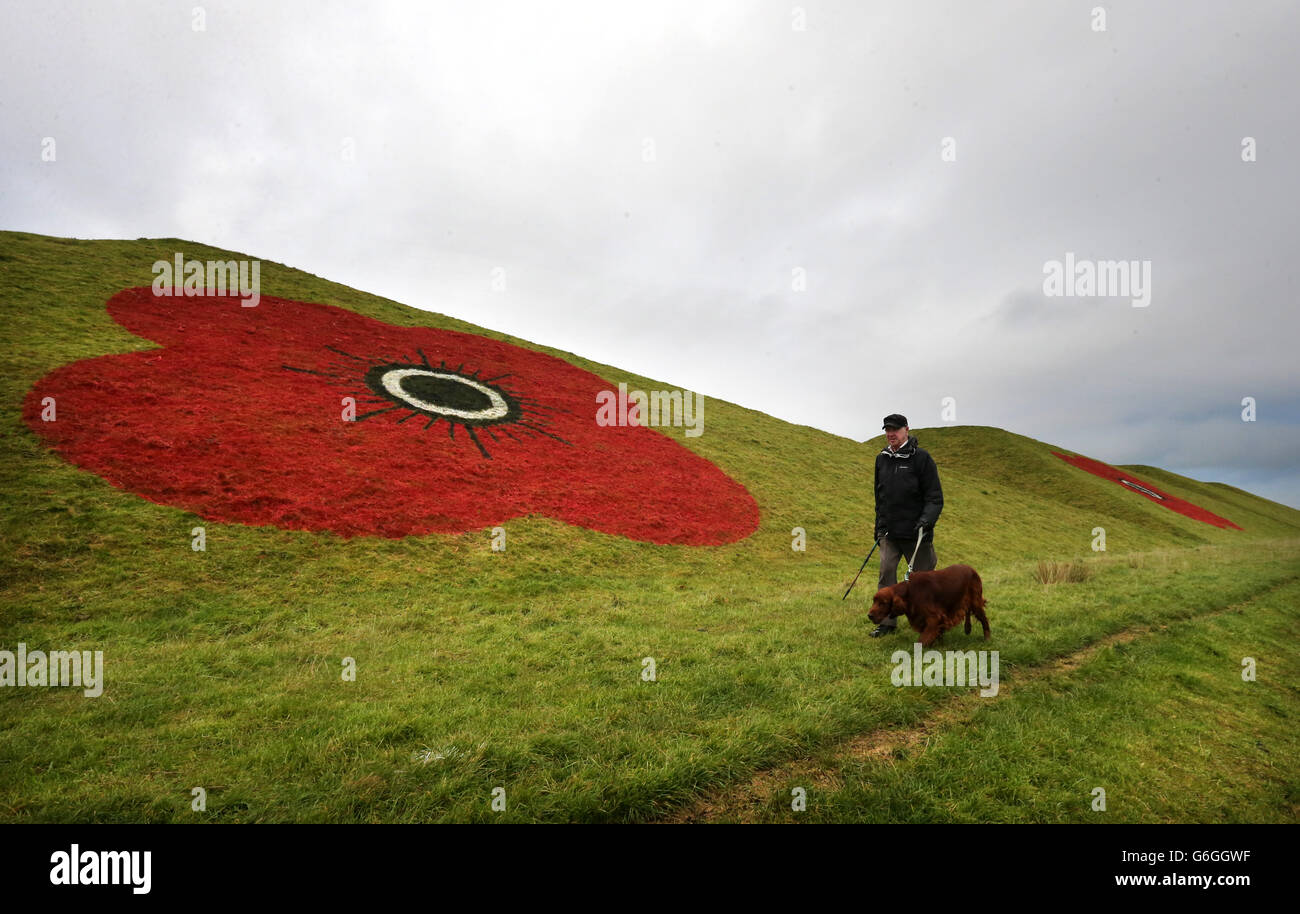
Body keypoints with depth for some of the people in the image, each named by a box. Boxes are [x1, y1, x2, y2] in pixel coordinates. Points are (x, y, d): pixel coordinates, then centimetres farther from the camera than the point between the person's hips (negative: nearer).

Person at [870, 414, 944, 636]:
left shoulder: (922, 458, -5)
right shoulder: (881, 459, 11)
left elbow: (935, 497, -6)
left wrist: (926, 520, -21)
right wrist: (879, 524, 20)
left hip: (916, 532, -4)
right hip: (889, 531, 4)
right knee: (886, 572, -5)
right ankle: (888, 622, 4)